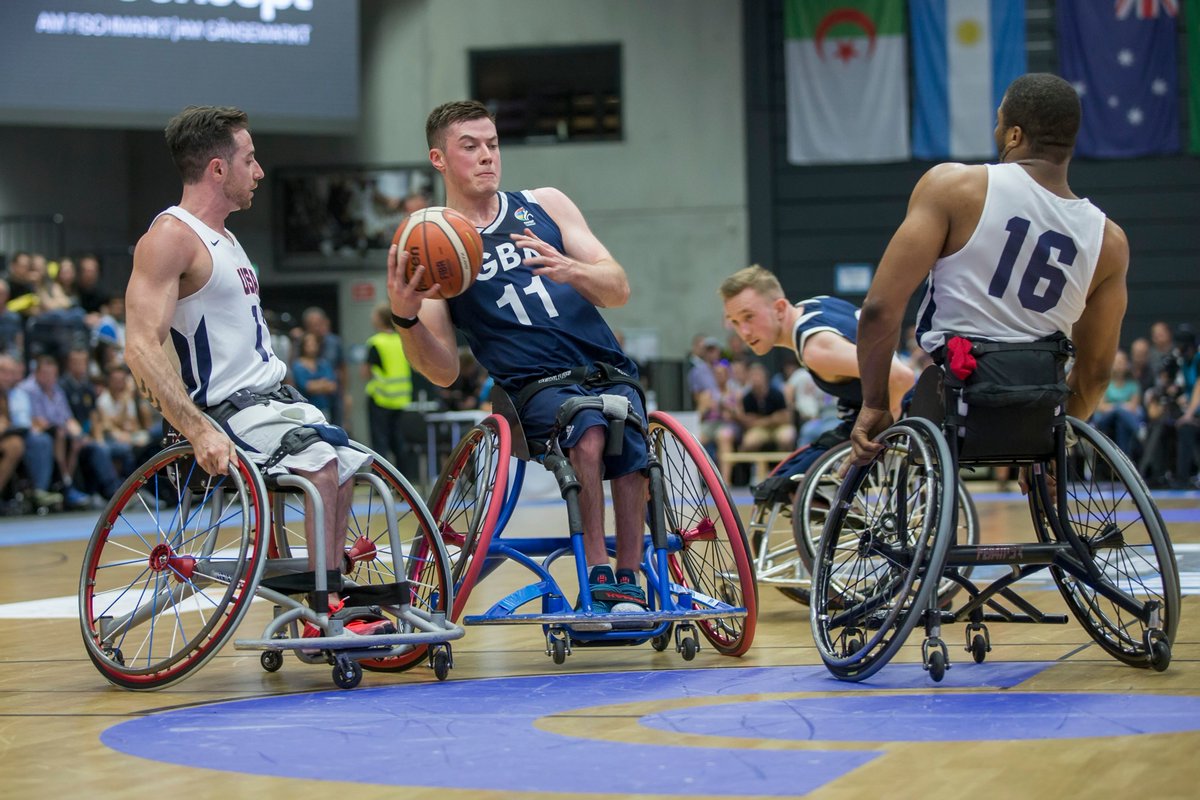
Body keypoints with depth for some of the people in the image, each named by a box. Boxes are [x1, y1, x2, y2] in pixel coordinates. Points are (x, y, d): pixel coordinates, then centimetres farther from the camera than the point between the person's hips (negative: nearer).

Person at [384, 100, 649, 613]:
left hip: (609, 371, 2)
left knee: (629, 452, -30)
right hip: (537, 384, -2)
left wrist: (571, 270, -16)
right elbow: (444, 372, 1)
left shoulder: (546, 205, 13)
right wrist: (404, 318, -19)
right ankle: (596, 575, -32)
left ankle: (627, 582, -21)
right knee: (588, 423, -36)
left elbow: (618, 290, 7)